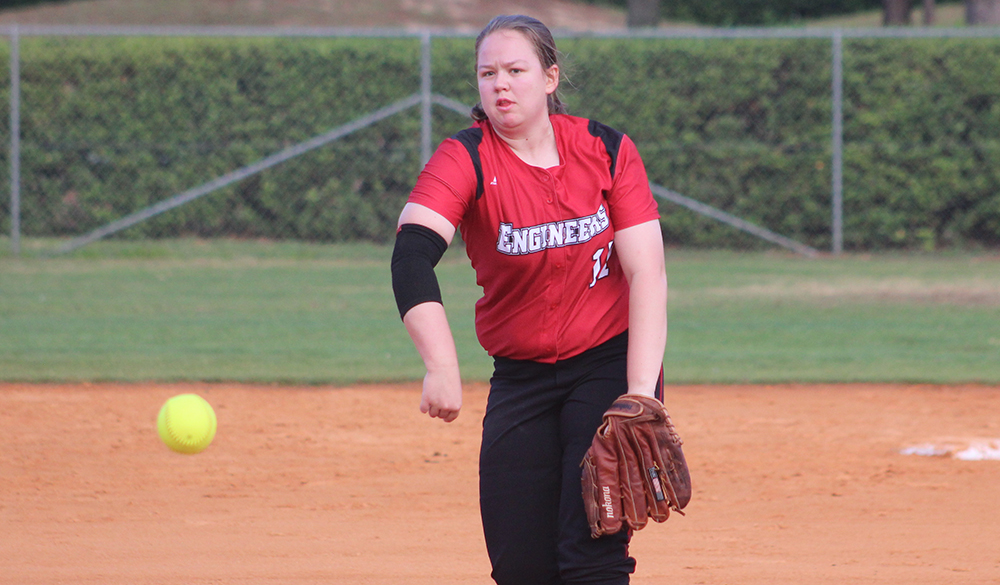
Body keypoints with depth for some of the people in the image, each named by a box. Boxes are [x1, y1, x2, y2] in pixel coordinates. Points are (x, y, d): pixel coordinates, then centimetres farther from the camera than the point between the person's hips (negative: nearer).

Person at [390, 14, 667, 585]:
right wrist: (443, 369, -43)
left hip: (612, 364, -1)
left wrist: (641, 394, -21)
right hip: (520, 379, 2)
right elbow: (411, 256, -28)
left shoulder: (607, 150, -6)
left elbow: (647, 273, -9)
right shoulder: (466, 159, -11)